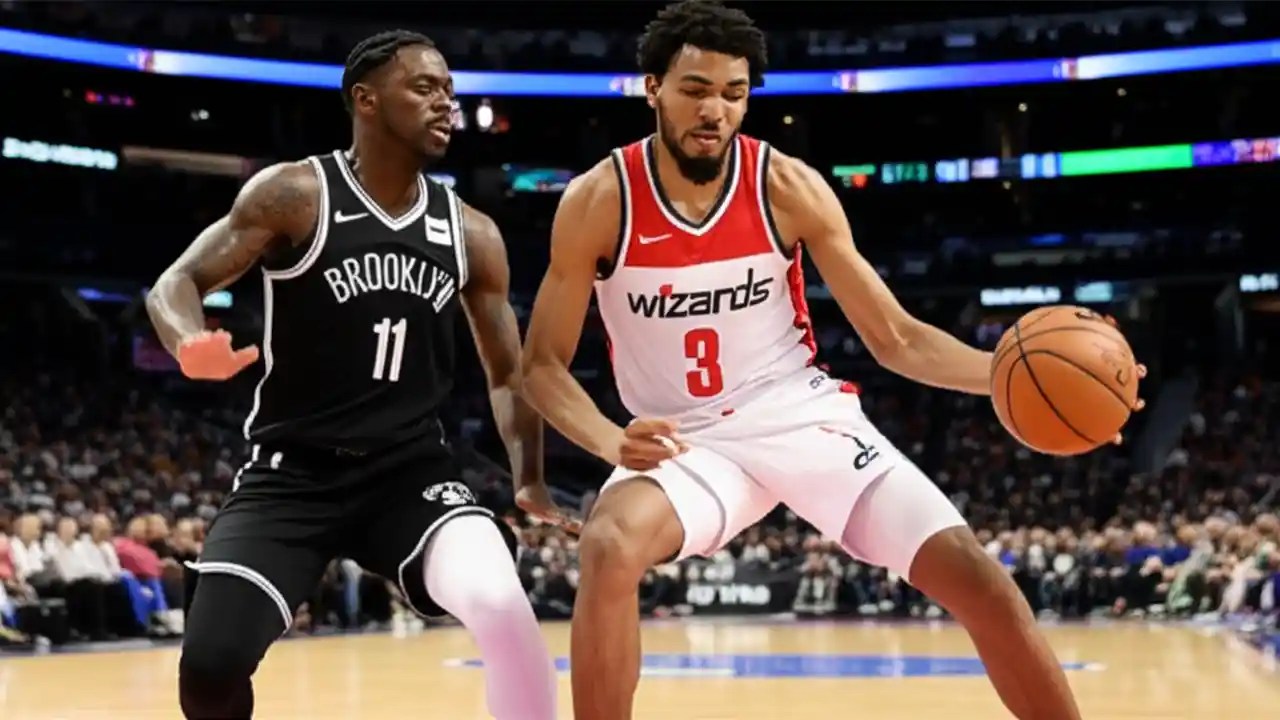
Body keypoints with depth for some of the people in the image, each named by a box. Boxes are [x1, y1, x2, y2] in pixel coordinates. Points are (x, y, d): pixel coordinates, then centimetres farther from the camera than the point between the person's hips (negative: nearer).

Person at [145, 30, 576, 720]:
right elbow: (176, 283, -7)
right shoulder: (294, 194, -5)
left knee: (502, 604, -27)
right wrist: (190, 343, -30)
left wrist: (530, 479, 7)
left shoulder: (472, 235, 6)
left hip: (412, 470, 2)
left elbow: (508, 372, 17)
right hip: (291, 471, -2)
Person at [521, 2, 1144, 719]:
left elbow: (895, 337, -4)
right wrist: (612, 442, -24)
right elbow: (544, 365, -4)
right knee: (611, 547, -35)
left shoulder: (789, 186, -8)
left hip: (803, 412, 2)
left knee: (977, 577, -11)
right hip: (686, 441, -1)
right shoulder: (598, 201, -11)